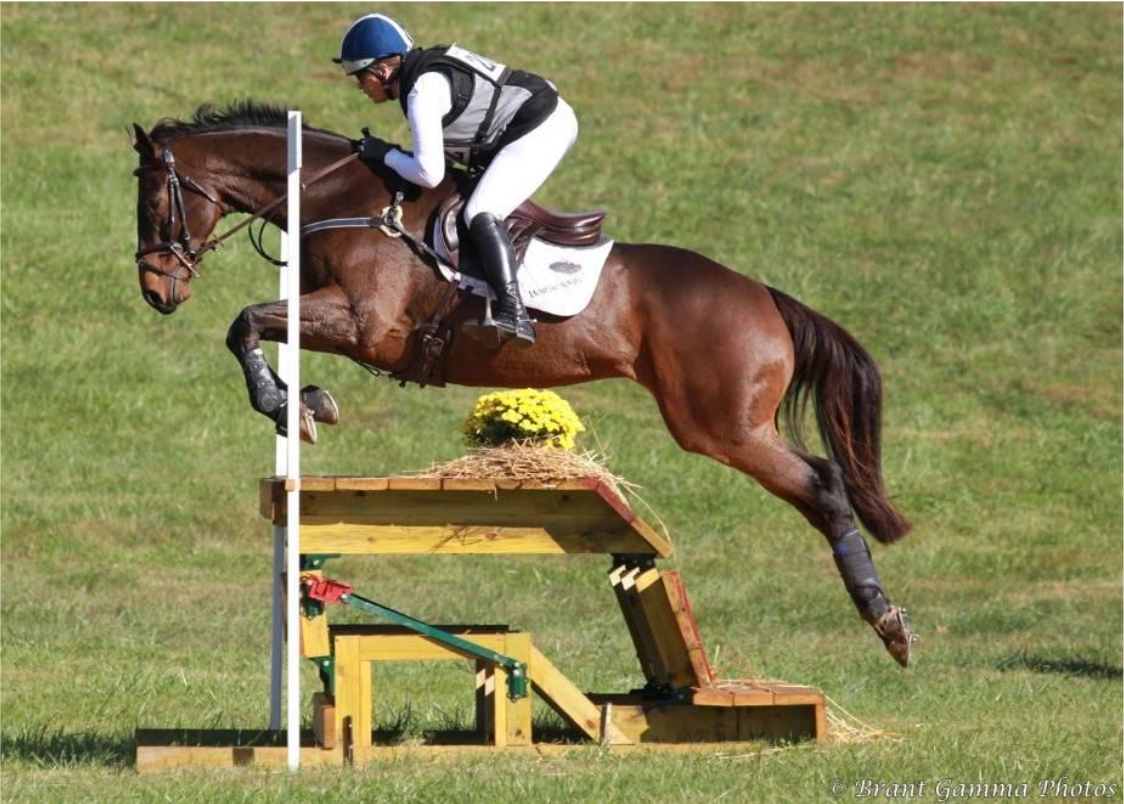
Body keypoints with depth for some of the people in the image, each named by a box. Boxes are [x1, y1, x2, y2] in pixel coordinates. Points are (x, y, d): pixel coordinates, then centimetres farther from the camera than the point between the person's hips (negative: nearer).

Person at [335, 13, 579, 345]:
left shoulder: (421, 94, -18)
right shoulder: (428, 69, 12)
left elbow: (429, 174, -22)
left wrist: (385, 154, -6)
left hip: (538, 131, -11)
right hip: (552, 119, 11)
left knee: (481, 214, -22)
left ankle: (514, 314, -34)